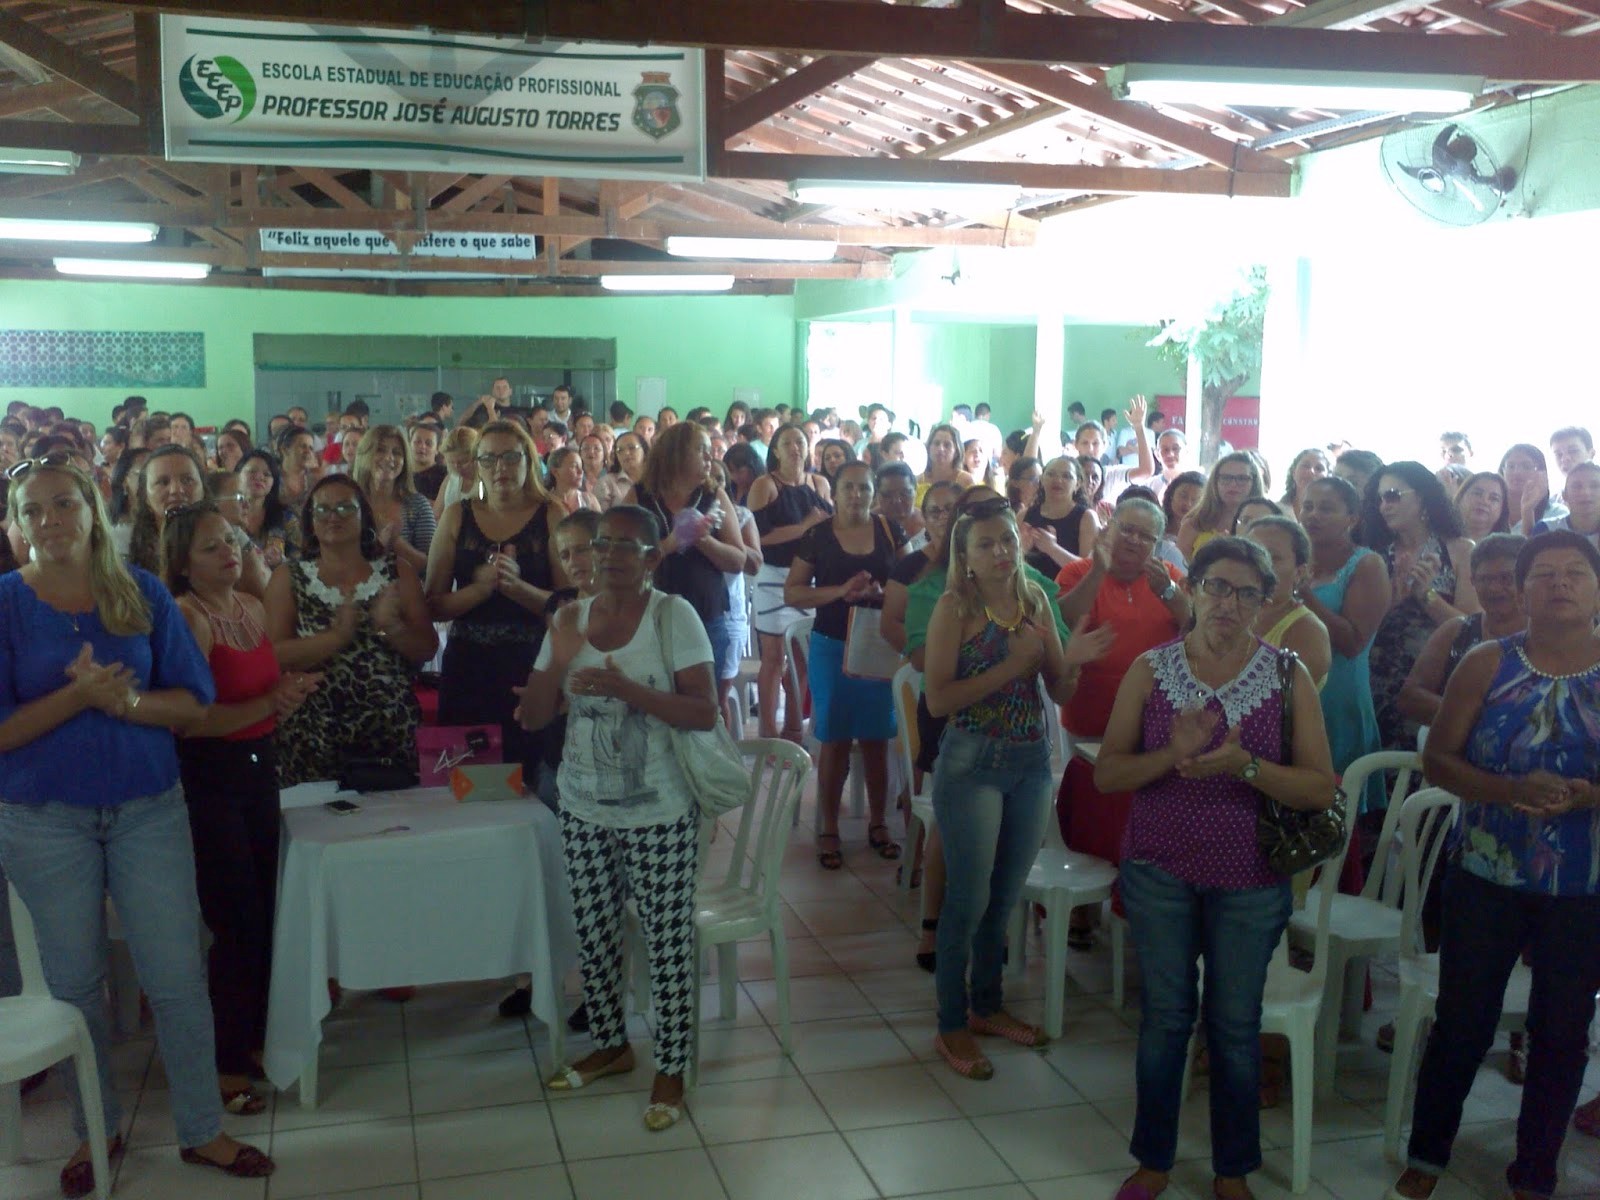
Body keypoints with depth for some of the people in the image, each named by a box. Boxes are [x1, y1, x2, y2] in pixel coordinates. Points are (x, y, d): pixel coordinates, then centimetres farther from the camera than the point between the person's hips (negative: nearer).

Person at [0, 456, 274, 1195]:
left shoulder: (142, 593, -1)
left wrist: (123, 700, -21)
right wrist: (77, 695, -22)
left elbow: (193, 703, -3)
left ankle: (202, 1129, 19)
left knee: (177, 976, 3)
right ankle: (96, 1128, 31)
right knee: (74, 983, 13)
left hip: (148, 809, 1)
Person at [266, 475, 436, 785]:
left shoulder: (396, 571, 5)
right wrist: (337, 635, -20)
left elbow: (428, 649, 3)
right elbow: (275, 656, -8)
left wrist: (391, 627, -15)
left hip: (392, 730, 1)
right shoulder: (289, 577, 2)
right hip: (314, 735, -1)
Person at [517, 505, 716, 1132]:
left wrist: (624, 687, -26)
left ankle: (671, 1069, 18)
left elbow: (704, 712, -17)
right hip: (584, 810, 5)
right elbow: (532, 717, 2)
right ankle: (610, 1044, 37)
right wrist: (559, 660, -16)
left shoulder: (673, 615, -11)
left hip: (659, 815, -5)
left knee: (668, 941, 2)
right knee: (595, 935, 16)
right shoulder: (571, 619, 2)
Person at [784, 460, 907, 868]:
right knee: (835, 741, 5)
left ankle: (877, 823, 23)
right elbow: (792, 594, -3)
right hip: (832, 647, -1)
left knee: (877, 739, 8)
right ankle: (828, 830, 16)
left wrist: (882, 592, -15)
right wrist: (840, 591, -18)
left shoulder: (891, 532, 3)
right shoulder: (817, 536, -2)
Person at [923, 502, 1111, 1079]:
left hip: (1032, 761, 5)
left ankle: (987, 1005, 33)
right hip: (973, 764, -5)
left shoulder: (1036, 599, 5)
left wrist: (1073, 660, -15)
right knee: (969, 897, 1)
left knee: (1005, 895, 16)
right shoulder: (955, 605, -10)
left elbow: (1060, 693, 6)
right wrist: (1011, 666, -21)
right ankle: (952, 1026, 15)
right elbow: (937, 700, -17)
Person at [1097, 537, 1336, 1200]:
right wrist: (1173, 755, -22)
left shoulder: (1288, 676, -4)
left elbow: (1320, 788, -8)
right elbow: (1106, 773, -4)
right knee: (1164, 1017, 10)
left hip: (1250, 879, 0)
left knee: (1235, 1026, 10)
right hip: (1159, 871, 1)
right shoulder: (1151, 669, -2)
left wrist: (1244, 766, -24)